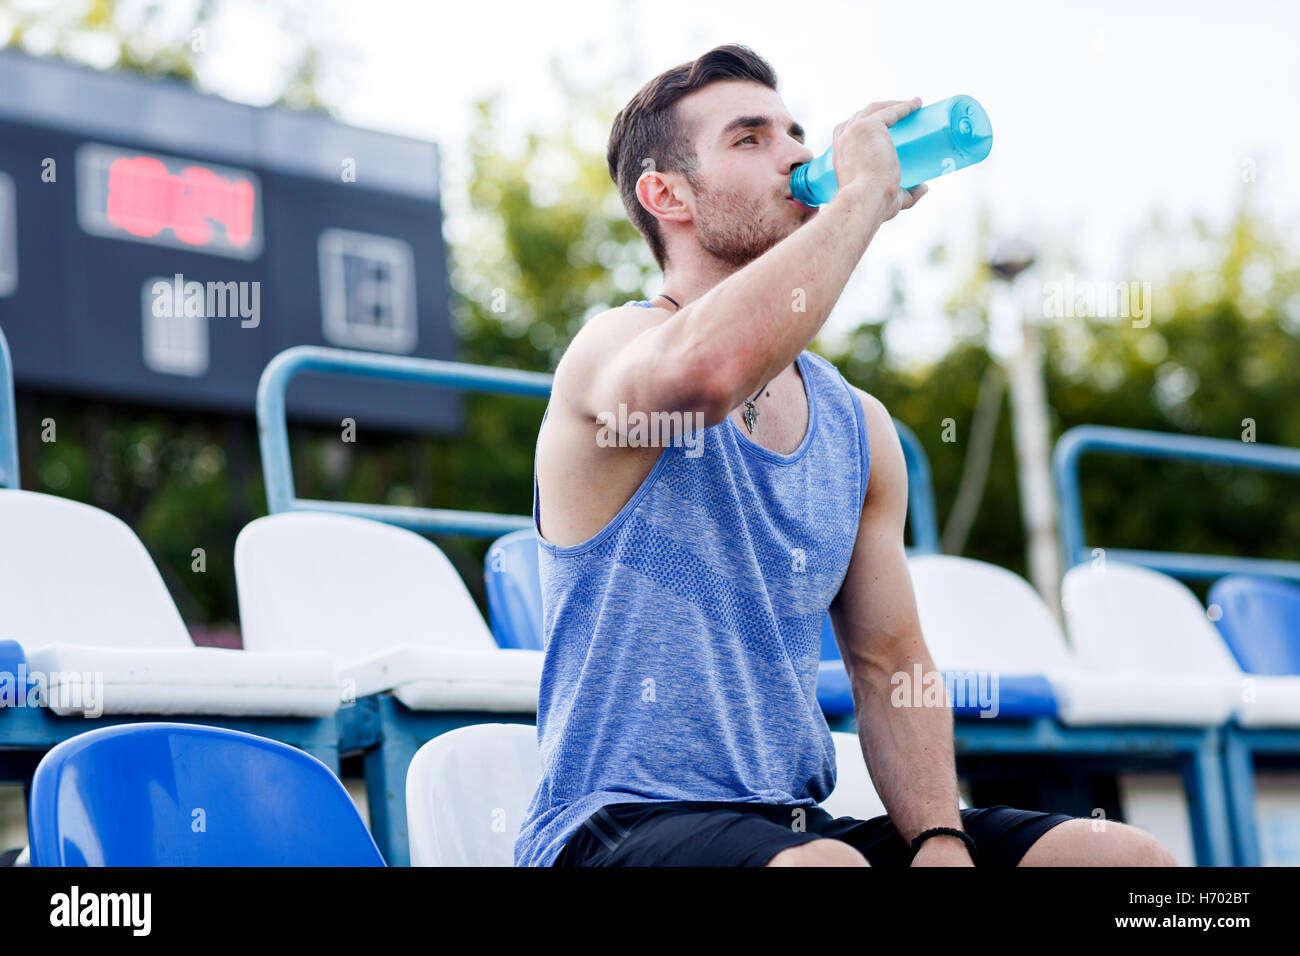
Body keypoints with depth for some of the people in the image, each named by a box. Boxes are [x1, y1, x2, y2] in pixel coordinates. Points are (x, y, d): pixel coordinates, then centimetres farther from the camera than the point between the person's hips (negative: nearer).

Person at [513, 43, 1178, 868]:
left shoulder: (858, 426, 14)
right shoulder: (615, 350, -6)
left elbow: (890, 664, 14)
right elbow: (709, 367, -33)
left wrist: (940, 840, -5)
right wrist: (865, 192, -19)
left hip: (796, 822, 7)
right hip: (618, 823, -6)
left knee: (1127, 857, -11)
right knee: (823, 865, -39)